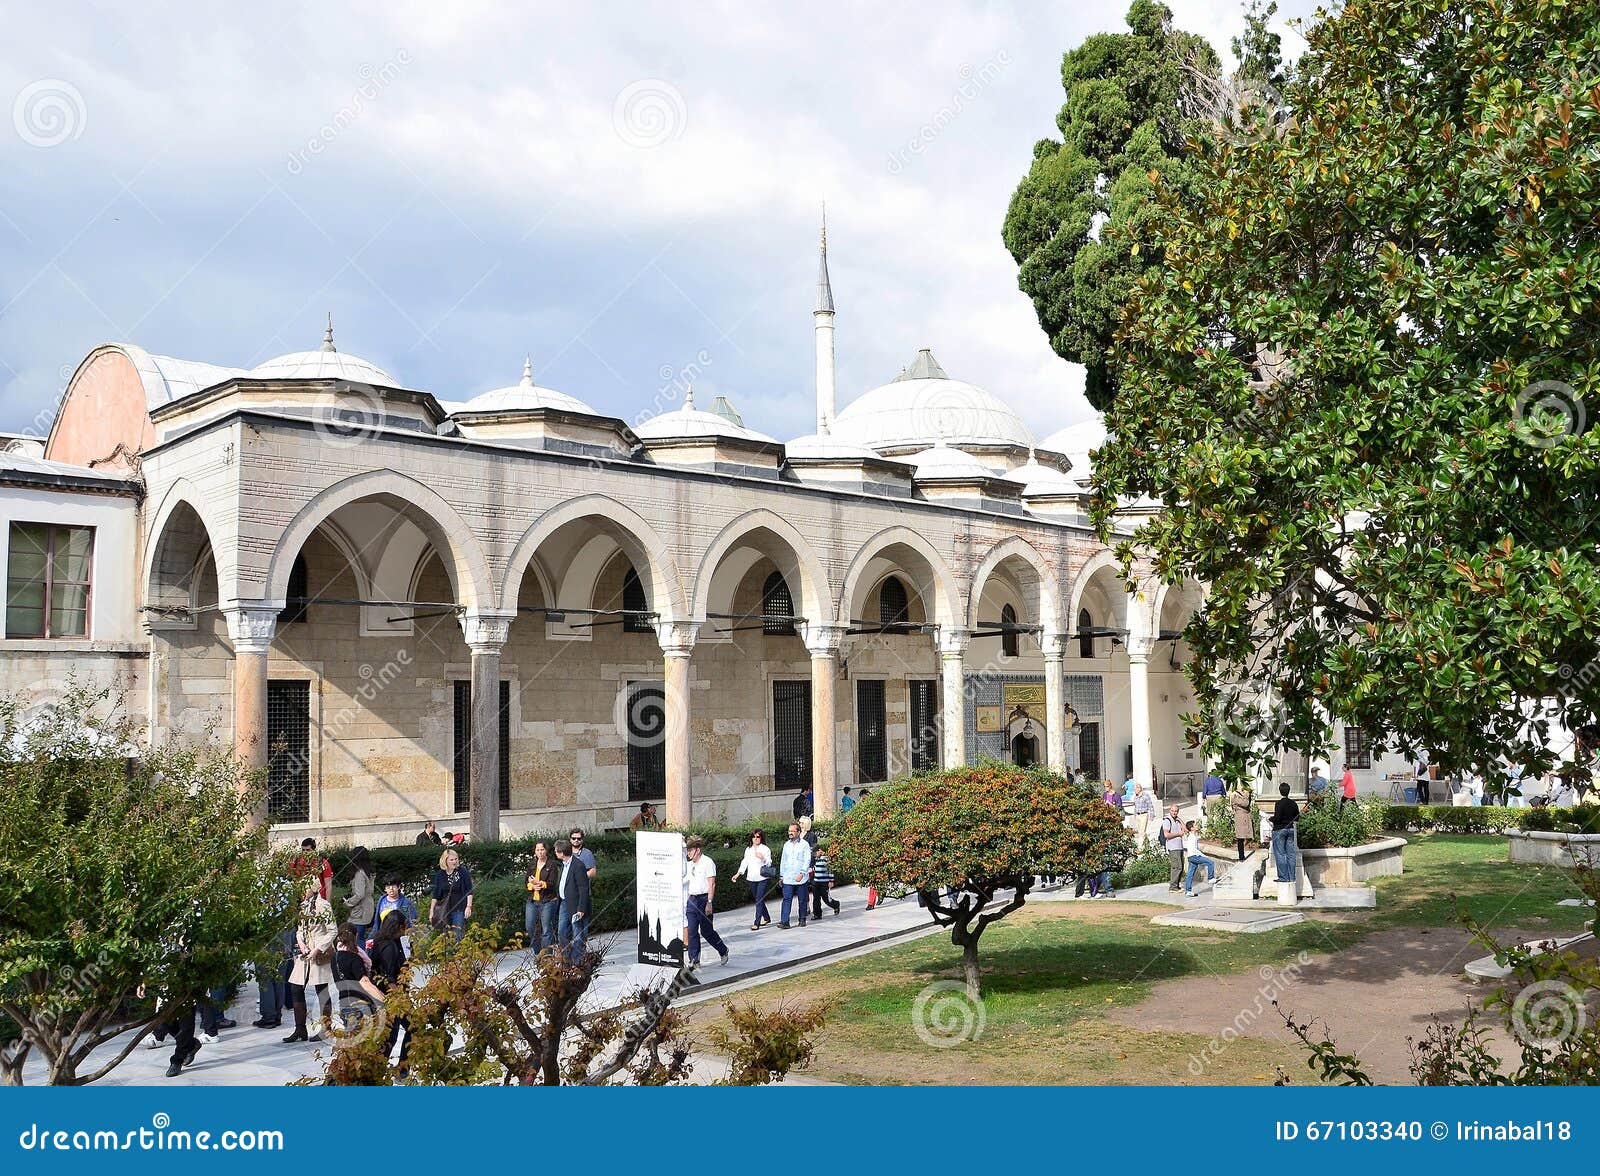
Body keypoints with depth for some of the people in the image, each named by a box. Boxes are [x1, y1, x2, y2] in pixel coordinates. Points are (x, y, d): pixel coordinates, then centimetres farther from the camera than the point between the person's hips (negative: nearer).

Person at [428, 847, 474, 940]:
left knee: (457, 936, -8)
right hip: (444, 910, 3)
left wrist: (469, 906, -10)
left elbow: (469, 891, -2)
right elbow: (435, 895, 10)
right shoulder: (439, 874, 5)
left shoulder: (463, 872, -3)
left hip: (459, 909, -3)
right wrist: (431, 911, 7)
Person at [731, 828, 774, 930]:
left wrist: (763, 858, -28)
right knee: (758, 900, 13)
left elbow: (769, 863, -8)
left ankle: (757, 923, -10)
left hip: (763, 878, -6)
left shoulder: (765, 849, -3)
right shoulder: (748, 849, 13)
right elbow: (744, 862, 15)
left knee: (759, 900, -10)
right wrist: (738, 873, 6)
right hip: (752, 879, 6)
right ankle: (766, 918, 30)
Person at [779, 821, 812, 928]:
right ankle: (784, 921, -13)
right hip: (788, 878, 3)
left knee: (802, 900, 7)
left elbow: (807, 860, -8)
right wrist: (781, 875, 16)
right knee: (786, 899, -7)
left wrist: (801, 873, -17)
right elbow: (783, 861, 18)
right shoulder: (786, 845, 12)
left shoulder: (804, 844, -2)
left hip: (801, 878, -3)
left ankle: (802, 919, 20)